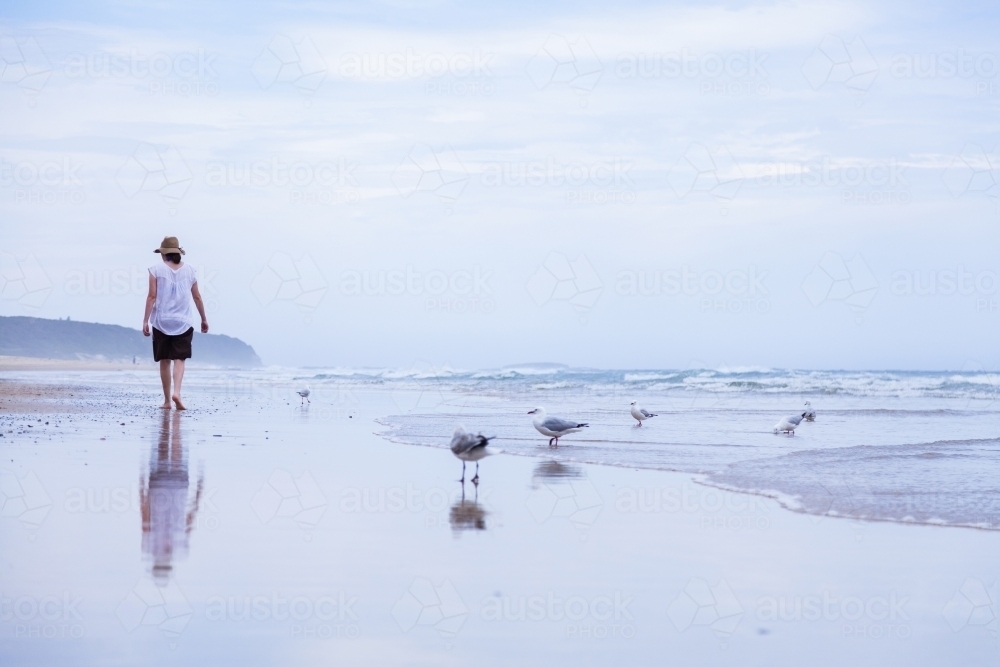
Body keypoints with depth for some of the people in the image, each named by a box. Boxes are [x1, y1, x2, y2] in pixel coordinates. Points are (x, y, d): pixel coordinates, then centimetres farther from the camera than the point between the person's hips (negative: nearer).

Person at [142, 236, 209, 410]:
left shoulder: (157, 269, -2)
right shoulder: (189, 270, 5)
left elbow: (152, 296, -7)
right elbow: (197, 297, 9)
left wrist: (145, 320, -5)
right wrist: (204, 319, 18)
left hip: (161, 322, -1)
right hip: (183, 322, 1)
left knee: (164, 361, 7)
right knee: (179, 359, -1)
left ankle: (167, 400, 11)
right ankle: (176, 392, -23)